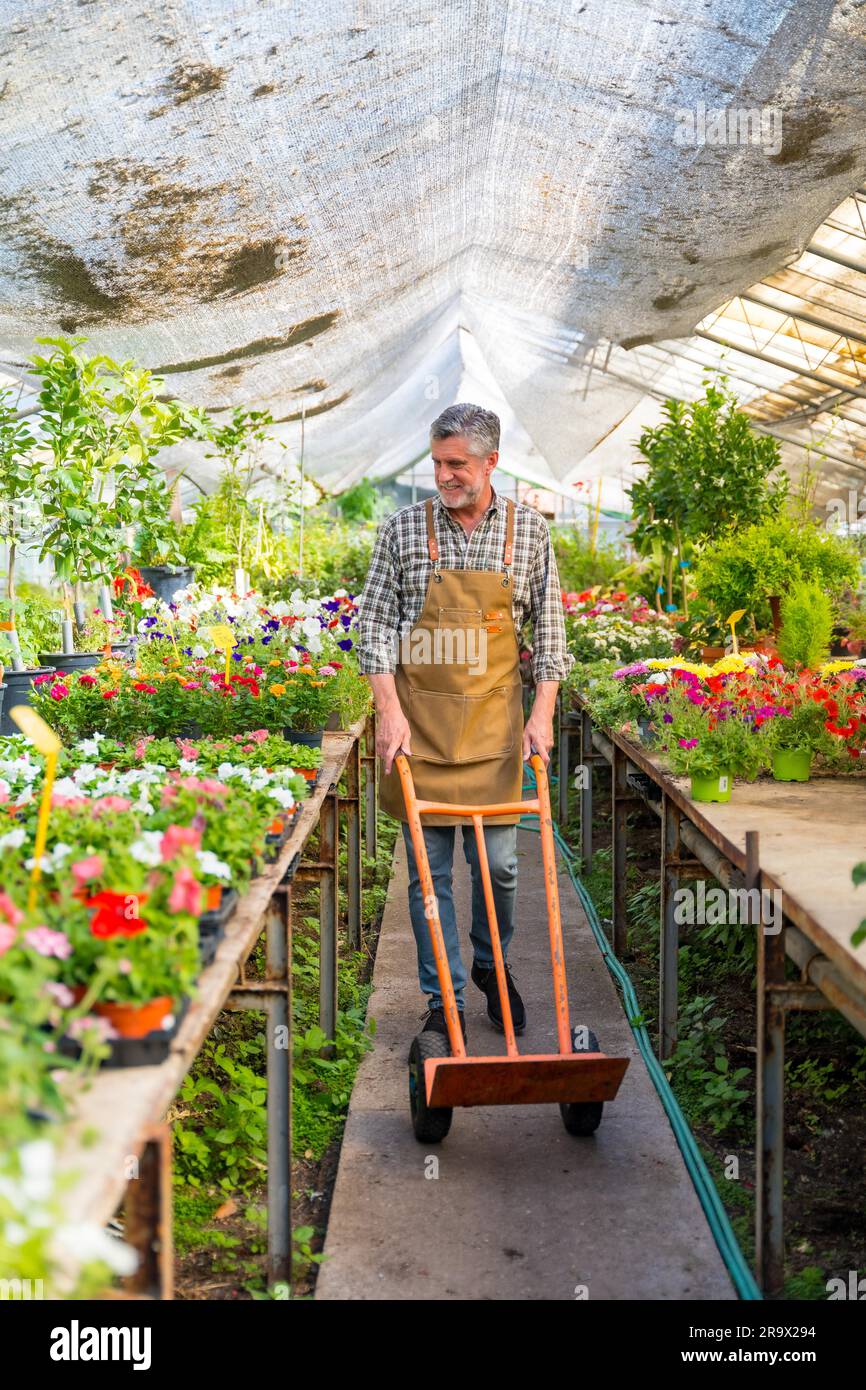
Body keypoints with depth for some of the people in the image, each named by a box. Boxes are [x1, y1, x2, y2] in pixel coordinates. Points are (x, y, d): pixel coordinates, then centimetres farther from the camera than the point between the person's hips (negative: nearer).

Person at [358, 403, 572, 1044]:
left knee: (498, 863, 7)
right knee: (429, 868, 3)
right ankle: (443, 997, 14)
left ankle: (491, 967, 33)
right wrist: (390, 712, -8)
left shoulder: (529, 530, 3)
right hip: (418, 719, -1)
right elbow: (375, 625, 1)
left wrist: (542, 715, -1)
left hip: (494, 721, 1)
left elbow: (549, 629, 7)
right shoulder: (403, 529, 0)